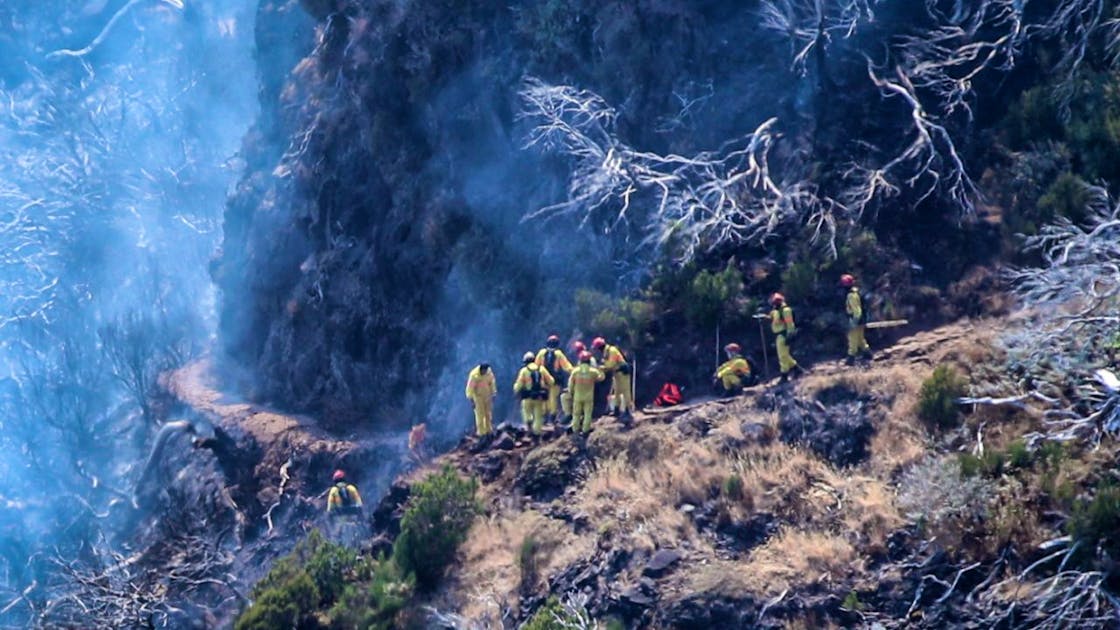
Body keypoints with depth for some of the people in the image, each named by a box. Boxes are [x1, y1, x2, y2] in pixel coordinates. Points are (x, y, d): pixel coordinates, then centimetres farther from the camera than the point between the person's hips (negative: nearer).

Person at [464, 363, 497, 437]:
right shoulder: (474, 375, -23)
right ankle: (481, 432, -2)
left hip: (487, 395, 4)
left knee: (488, 413, 9)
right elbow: (470, 387, -17)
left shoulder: (489, 373, -10)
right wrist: (471, 400, -16)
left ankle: (488, 430, 21)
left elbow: (492, 383, 5)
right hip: (478, 396, -4)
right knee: (480, 414, -7)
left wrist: (493, 394, 8)